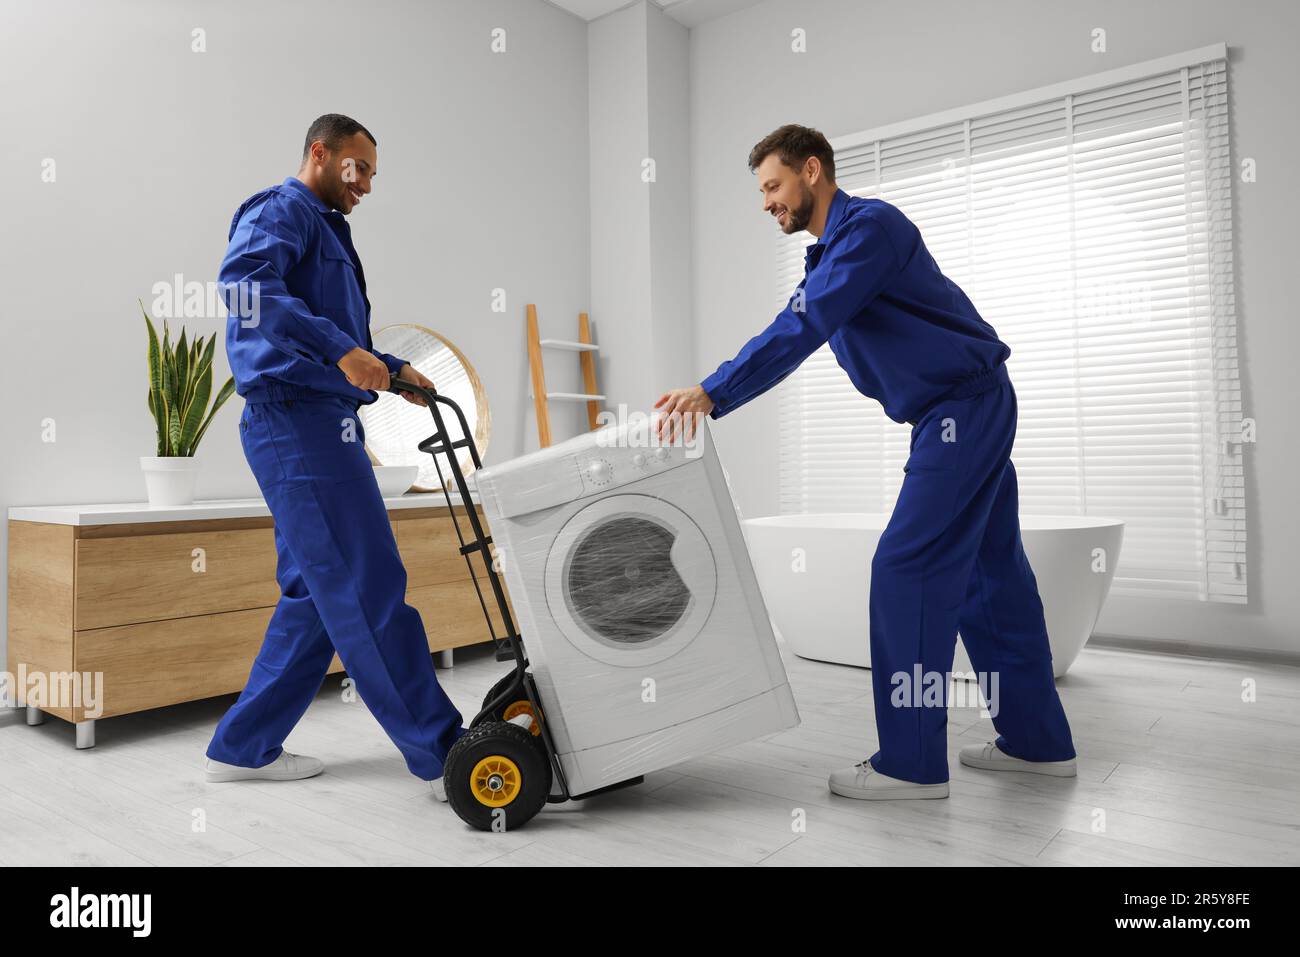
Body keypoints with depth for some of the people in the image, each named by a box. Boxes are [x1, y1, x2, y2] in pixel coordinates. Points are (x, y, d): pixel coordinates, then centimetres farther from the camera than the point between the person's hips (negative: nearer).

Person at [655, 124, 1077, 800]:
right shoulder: (827, 257, 18)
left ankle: (911, 763, -3)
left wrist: (713, 396, -27)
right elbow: (790, 333, 16)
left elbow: (800, 332, -25)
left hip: (964, 408, -10)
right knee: (989, 572, 12)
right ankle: (1037, 741, 23)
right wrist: (707, 395, 6)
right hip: (969, 413, 10)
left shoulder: (869, 225, -14)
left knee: (906, 570, -11)